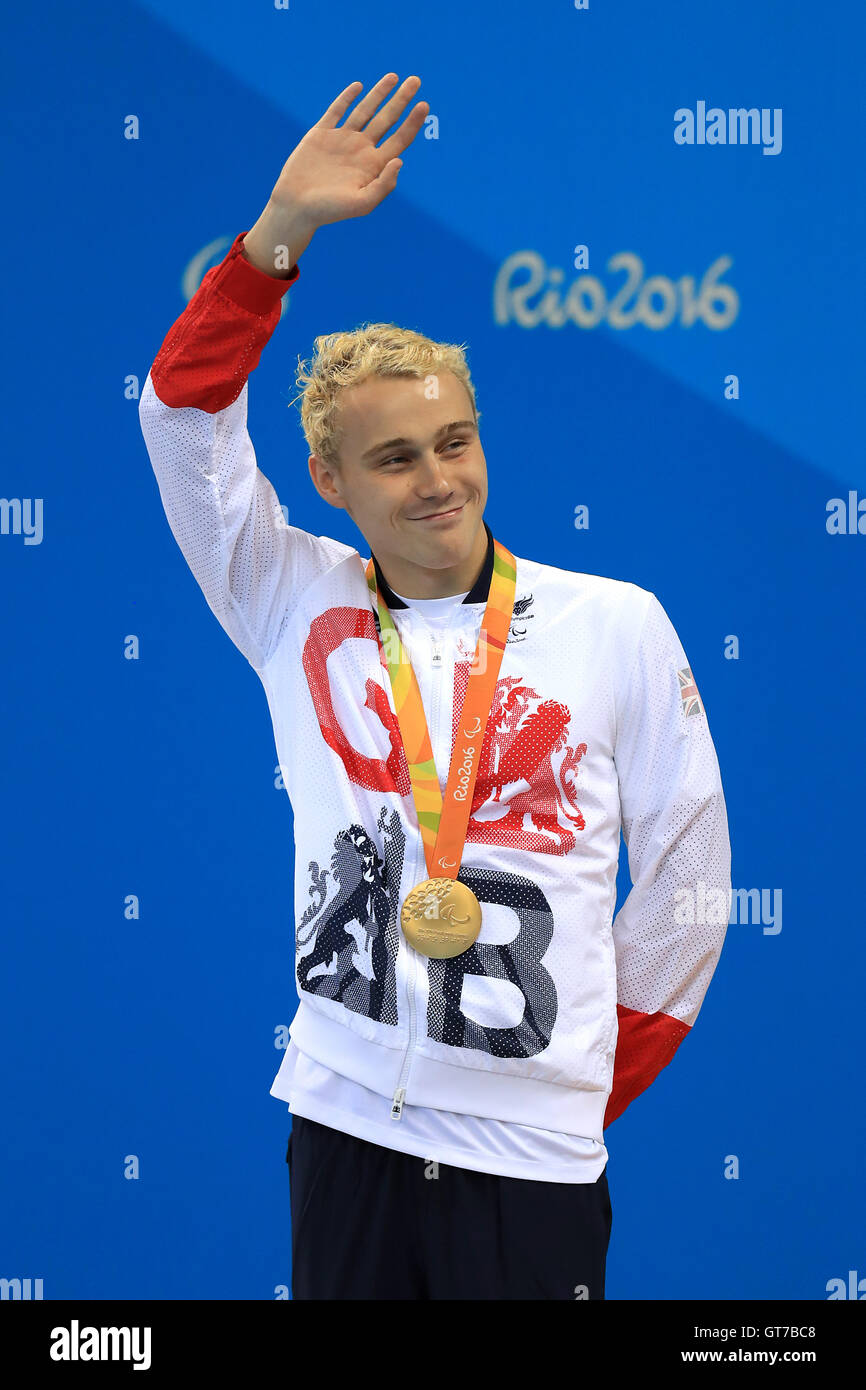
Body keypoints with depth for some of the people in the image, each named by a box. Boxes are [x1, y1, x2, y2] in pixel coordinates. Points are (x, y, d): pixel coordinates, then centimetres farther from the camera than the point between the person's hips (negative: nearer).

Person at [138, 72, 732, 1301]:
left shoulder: (619, 627, 0)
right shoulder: (297, 611, 4)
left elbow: (689, 869, 5)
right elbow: (186, 415, -1)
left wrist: (603, 1082, 7)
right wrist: (282, 230, -11)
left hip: (533, 1153, -1)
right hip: (344, 1129, 2)